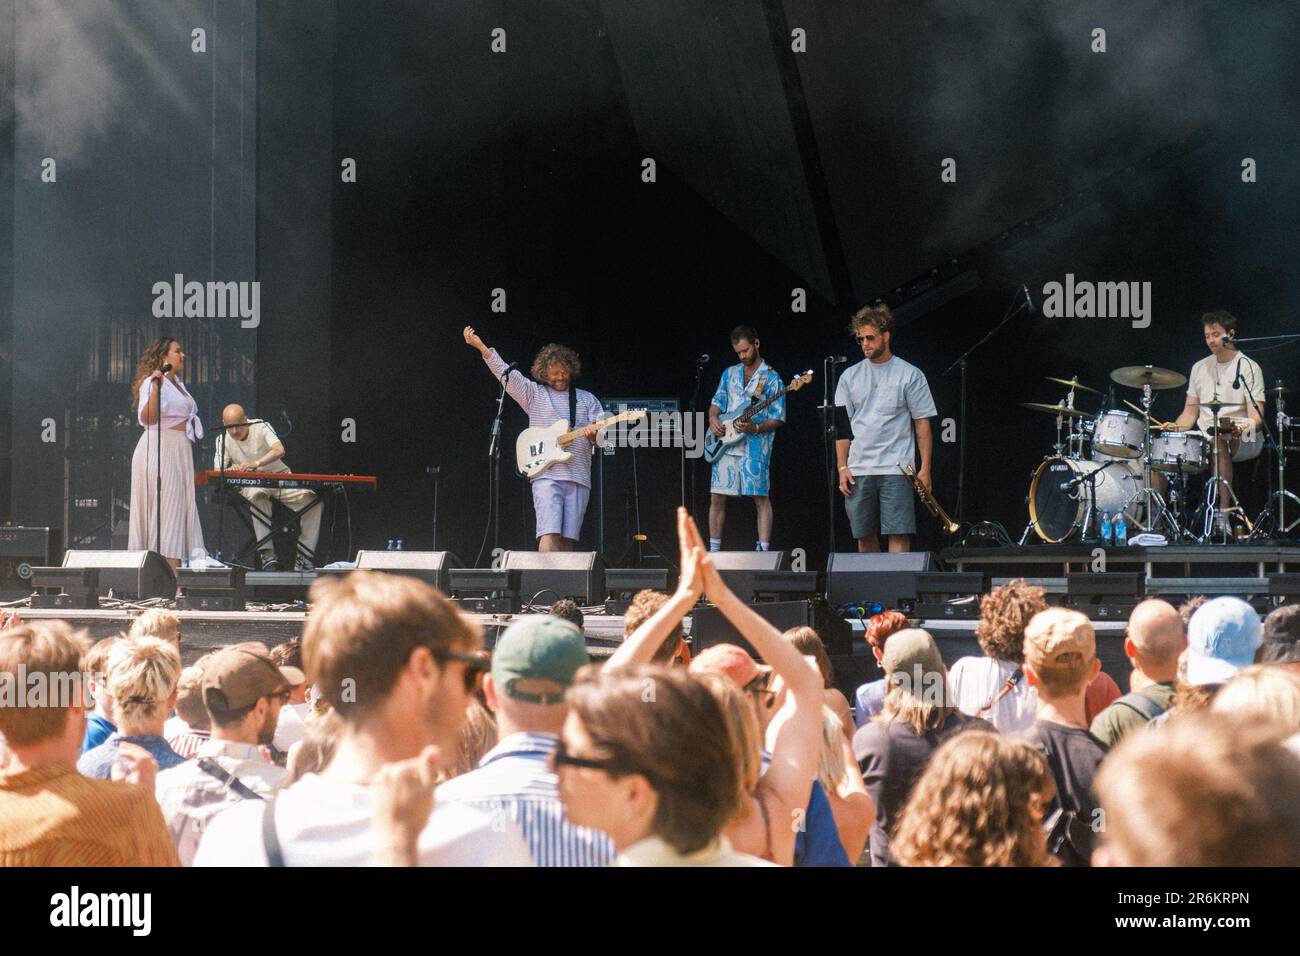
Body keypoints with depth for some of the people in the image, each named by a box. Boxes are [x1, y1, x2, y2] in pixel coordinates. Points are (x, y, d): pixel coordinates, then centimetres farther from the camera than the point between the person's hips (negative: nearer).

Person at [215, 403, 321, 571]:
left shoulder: (261, 427, -7)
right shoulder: (223, 439, 0)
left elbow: (279, 450, -24)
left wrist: (256, 463, -41)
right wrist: (230, 470, -31)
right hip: (251, 484, 0)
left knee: (311, 500, -26)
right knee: (257, 496, -39)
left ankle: (303, 557, -20)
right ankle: (267, 555, -39)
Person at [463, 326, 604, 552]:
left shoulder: (587, 399, 18)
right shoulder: (534, 393, 12)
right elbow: (505, 373, 1)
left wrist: (594, 435, -14)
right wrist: (480, 346, -10)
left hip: (579, 478, 3)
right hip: (547, 475, -3)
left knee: (568, 540, -1)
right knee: (549, 535, -18)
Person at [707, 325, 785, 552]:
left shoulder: (771, 378, 1)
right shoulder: (729, 374, 16)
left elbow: (779, 419, -1)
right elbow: (717, 402, 20)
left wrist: (755, 428, -17)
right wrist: (713, 419, -2)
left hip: (755, 448, -5)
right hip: (726, 446, 5)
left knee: (761, 499, -5)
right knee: (717, 498, 3)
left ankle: (764, 550, -4)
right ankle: (714, 550, 12)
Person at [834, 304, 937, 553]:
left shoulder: (910, 375, 3)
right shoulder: (850, 377, 11)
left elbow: (922, 424, 1)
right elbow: (842, 425, 12)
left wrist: (925, 468, -6)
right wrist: (842, 468, 3)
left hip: (896, 470, -4)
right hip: (858, 471, 4)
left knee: (898, 535, -10)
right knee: (865, 536, 7)